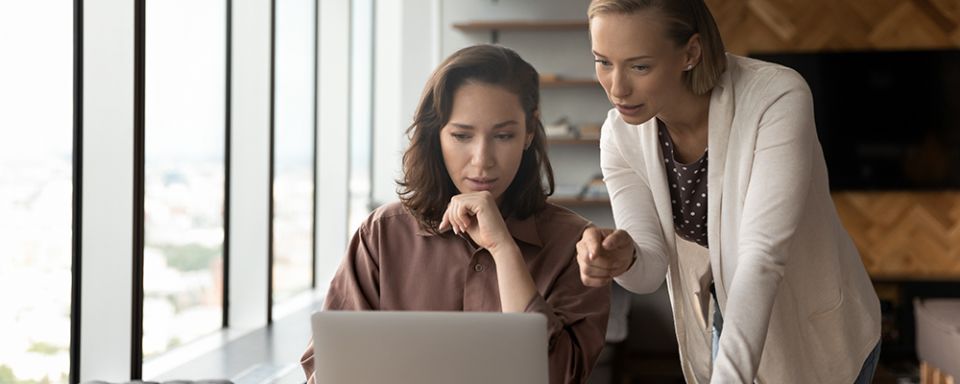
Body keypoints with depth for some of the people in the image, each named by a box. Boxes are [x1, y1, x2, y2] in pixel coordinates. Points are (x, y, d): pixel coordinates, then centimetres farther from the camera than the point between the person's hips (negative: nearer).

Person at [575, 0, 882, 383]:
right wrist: (623, 259, -37)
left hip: (819, 337, -4)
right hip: (727, 328, 4)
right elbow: (651, 269, -13)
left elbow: (763, 256, -36)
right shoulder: (620, 135, -14)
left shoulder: (778, 99, -30)